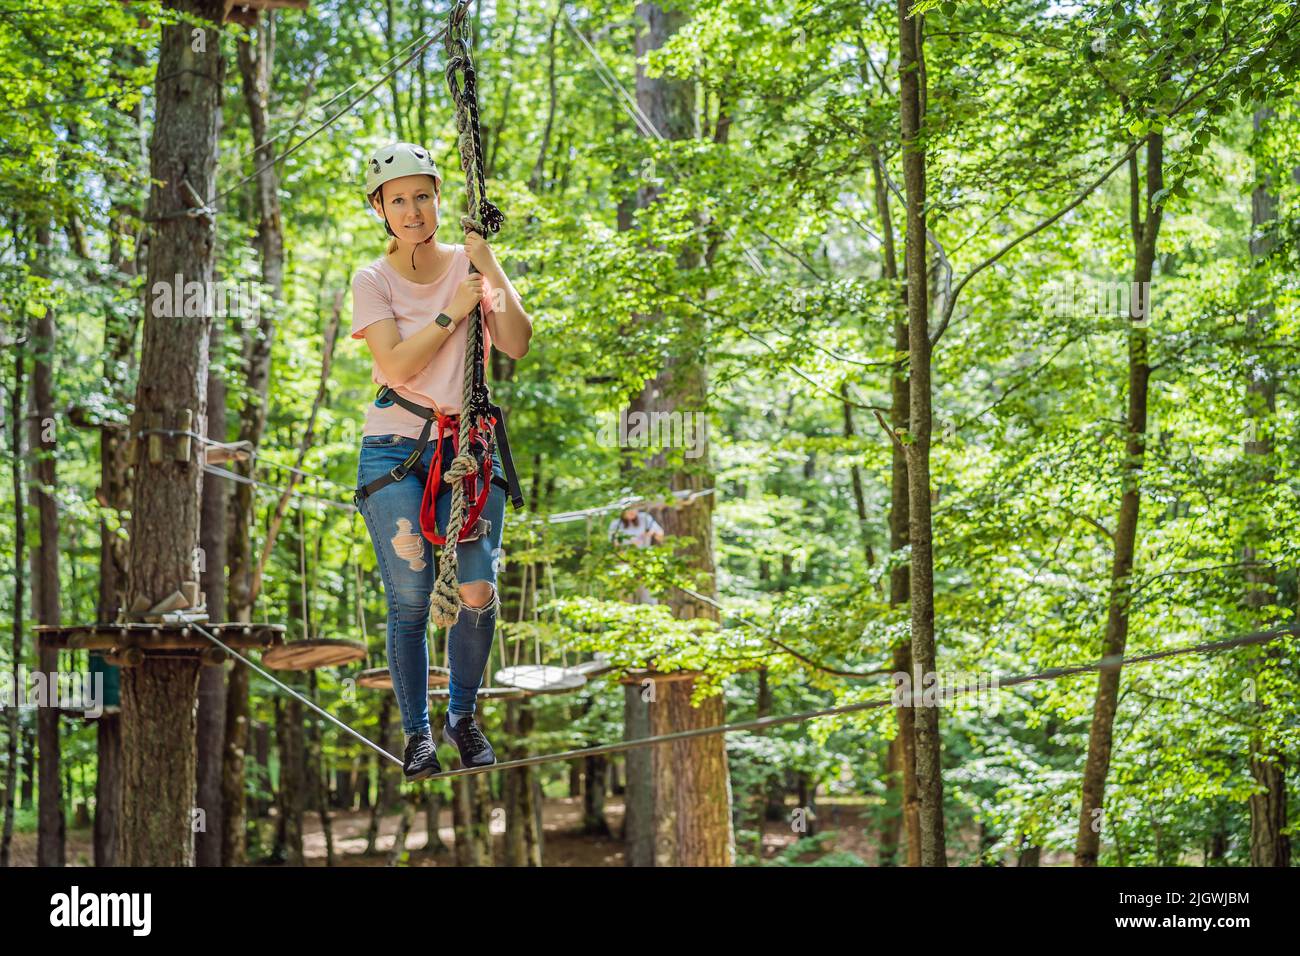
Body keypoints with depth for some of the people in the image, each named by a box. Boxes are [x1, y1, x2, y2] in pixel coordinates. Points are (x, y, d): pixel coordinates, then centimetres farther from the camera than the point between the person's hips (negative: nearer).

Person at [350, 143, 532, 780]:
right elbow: (396, 365, -12)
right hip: (396, 447, -1)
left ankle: (463, 715, 14)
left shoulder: (469, 264, 6)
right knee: (410, 600, -4)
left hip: (470, 442, 1)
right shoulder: (373, 280, 2)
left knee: (478, 593, -9)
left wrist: (493, 273, -15)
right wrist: (452, 311, -14)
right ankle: (416, 733, 11)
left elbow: (517, 346, -7)